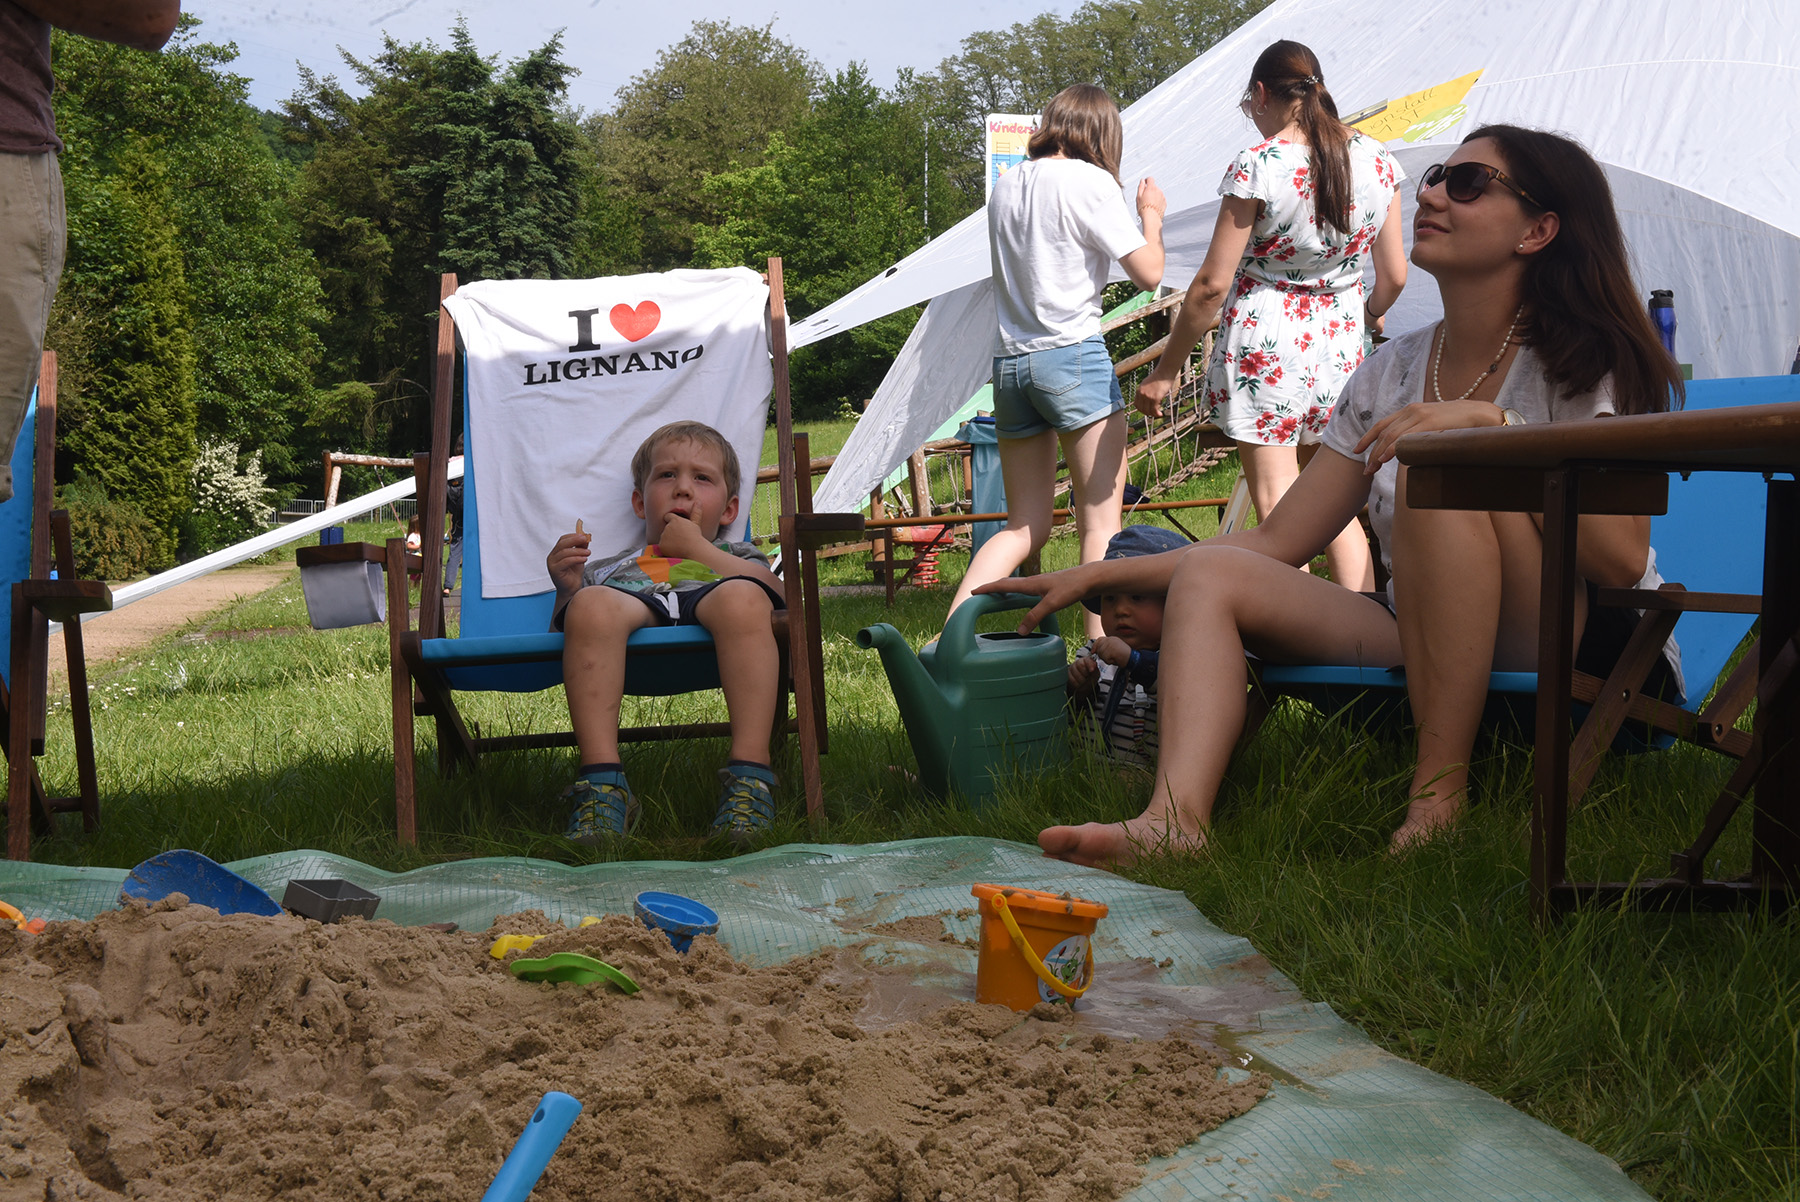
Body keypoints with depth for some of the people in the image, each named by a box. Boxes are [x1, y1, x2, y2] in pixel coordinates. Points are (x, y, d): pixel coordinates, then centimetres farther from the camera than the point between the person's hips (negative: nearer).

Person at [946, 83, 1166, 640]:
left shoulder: (1005, 186, 14)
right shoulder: (1090, 181, -3)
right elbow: (1148, 272, -6)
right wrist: (1151, 214, 13)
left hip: (1009, 361, 6)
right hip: (1074, 354, -6)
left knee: (1024, 526, 12)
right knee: (1101, 522, -2)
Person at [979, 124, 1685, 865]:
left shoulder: (1580, 363, -6)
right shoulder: (1390, 375, 9)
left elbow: (1623, 561, -19)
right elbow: (1276, 545, 10)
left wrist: (1493, 424, -26)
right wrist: (1098, 575, 2)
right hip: (1431, 663, 6)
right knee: (1209, 574, -10)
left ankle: (1441, 799, -28)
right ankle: (1175, 818, -36)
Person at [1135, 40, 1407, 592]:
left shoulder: (1258, 166, -12)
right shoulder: (1376, 159, 3)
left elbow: (1213, 284, -11)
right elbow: (1394, 275, 9)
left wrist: (1165, 370, -2)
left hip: (1264, 342, -5)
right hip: (1340, 346, 6)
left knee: (1280, 516, -2)